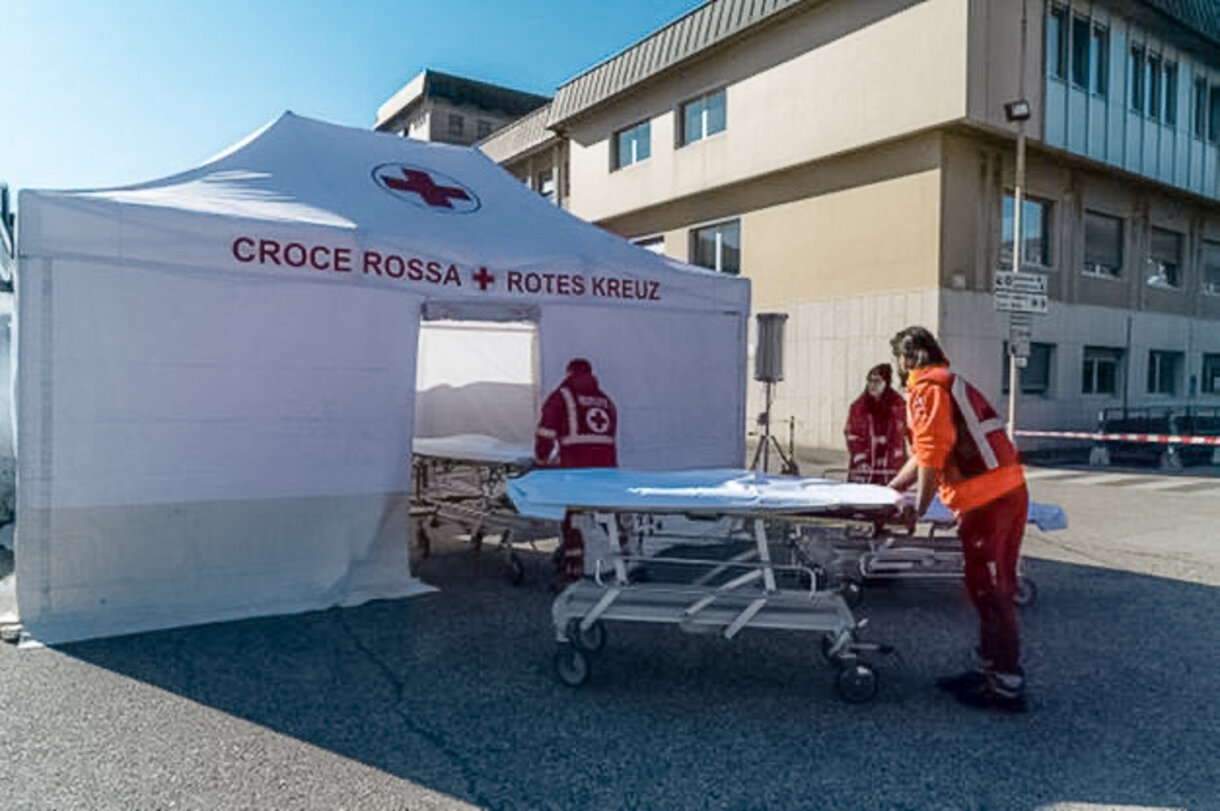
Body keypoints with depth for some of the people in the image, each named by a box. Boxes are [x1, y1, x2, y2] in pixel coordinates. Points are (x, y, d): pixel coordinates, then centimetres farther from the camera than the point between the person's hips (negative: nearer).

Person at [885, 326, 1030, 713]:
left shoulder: (927, 387, -7)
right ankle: (990, 669, 26)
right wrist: (888, 491, 30)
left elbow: (931, 456, -14)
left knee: (988, 589, -3)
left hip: (986, 499, -10)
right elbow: (923, 454, 27)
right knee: (993, 587, 15)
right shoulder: (952, 383, 24)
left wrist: (918, 510, -6)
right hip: (1010, 490, 10)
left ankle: (1006, 685, 5)